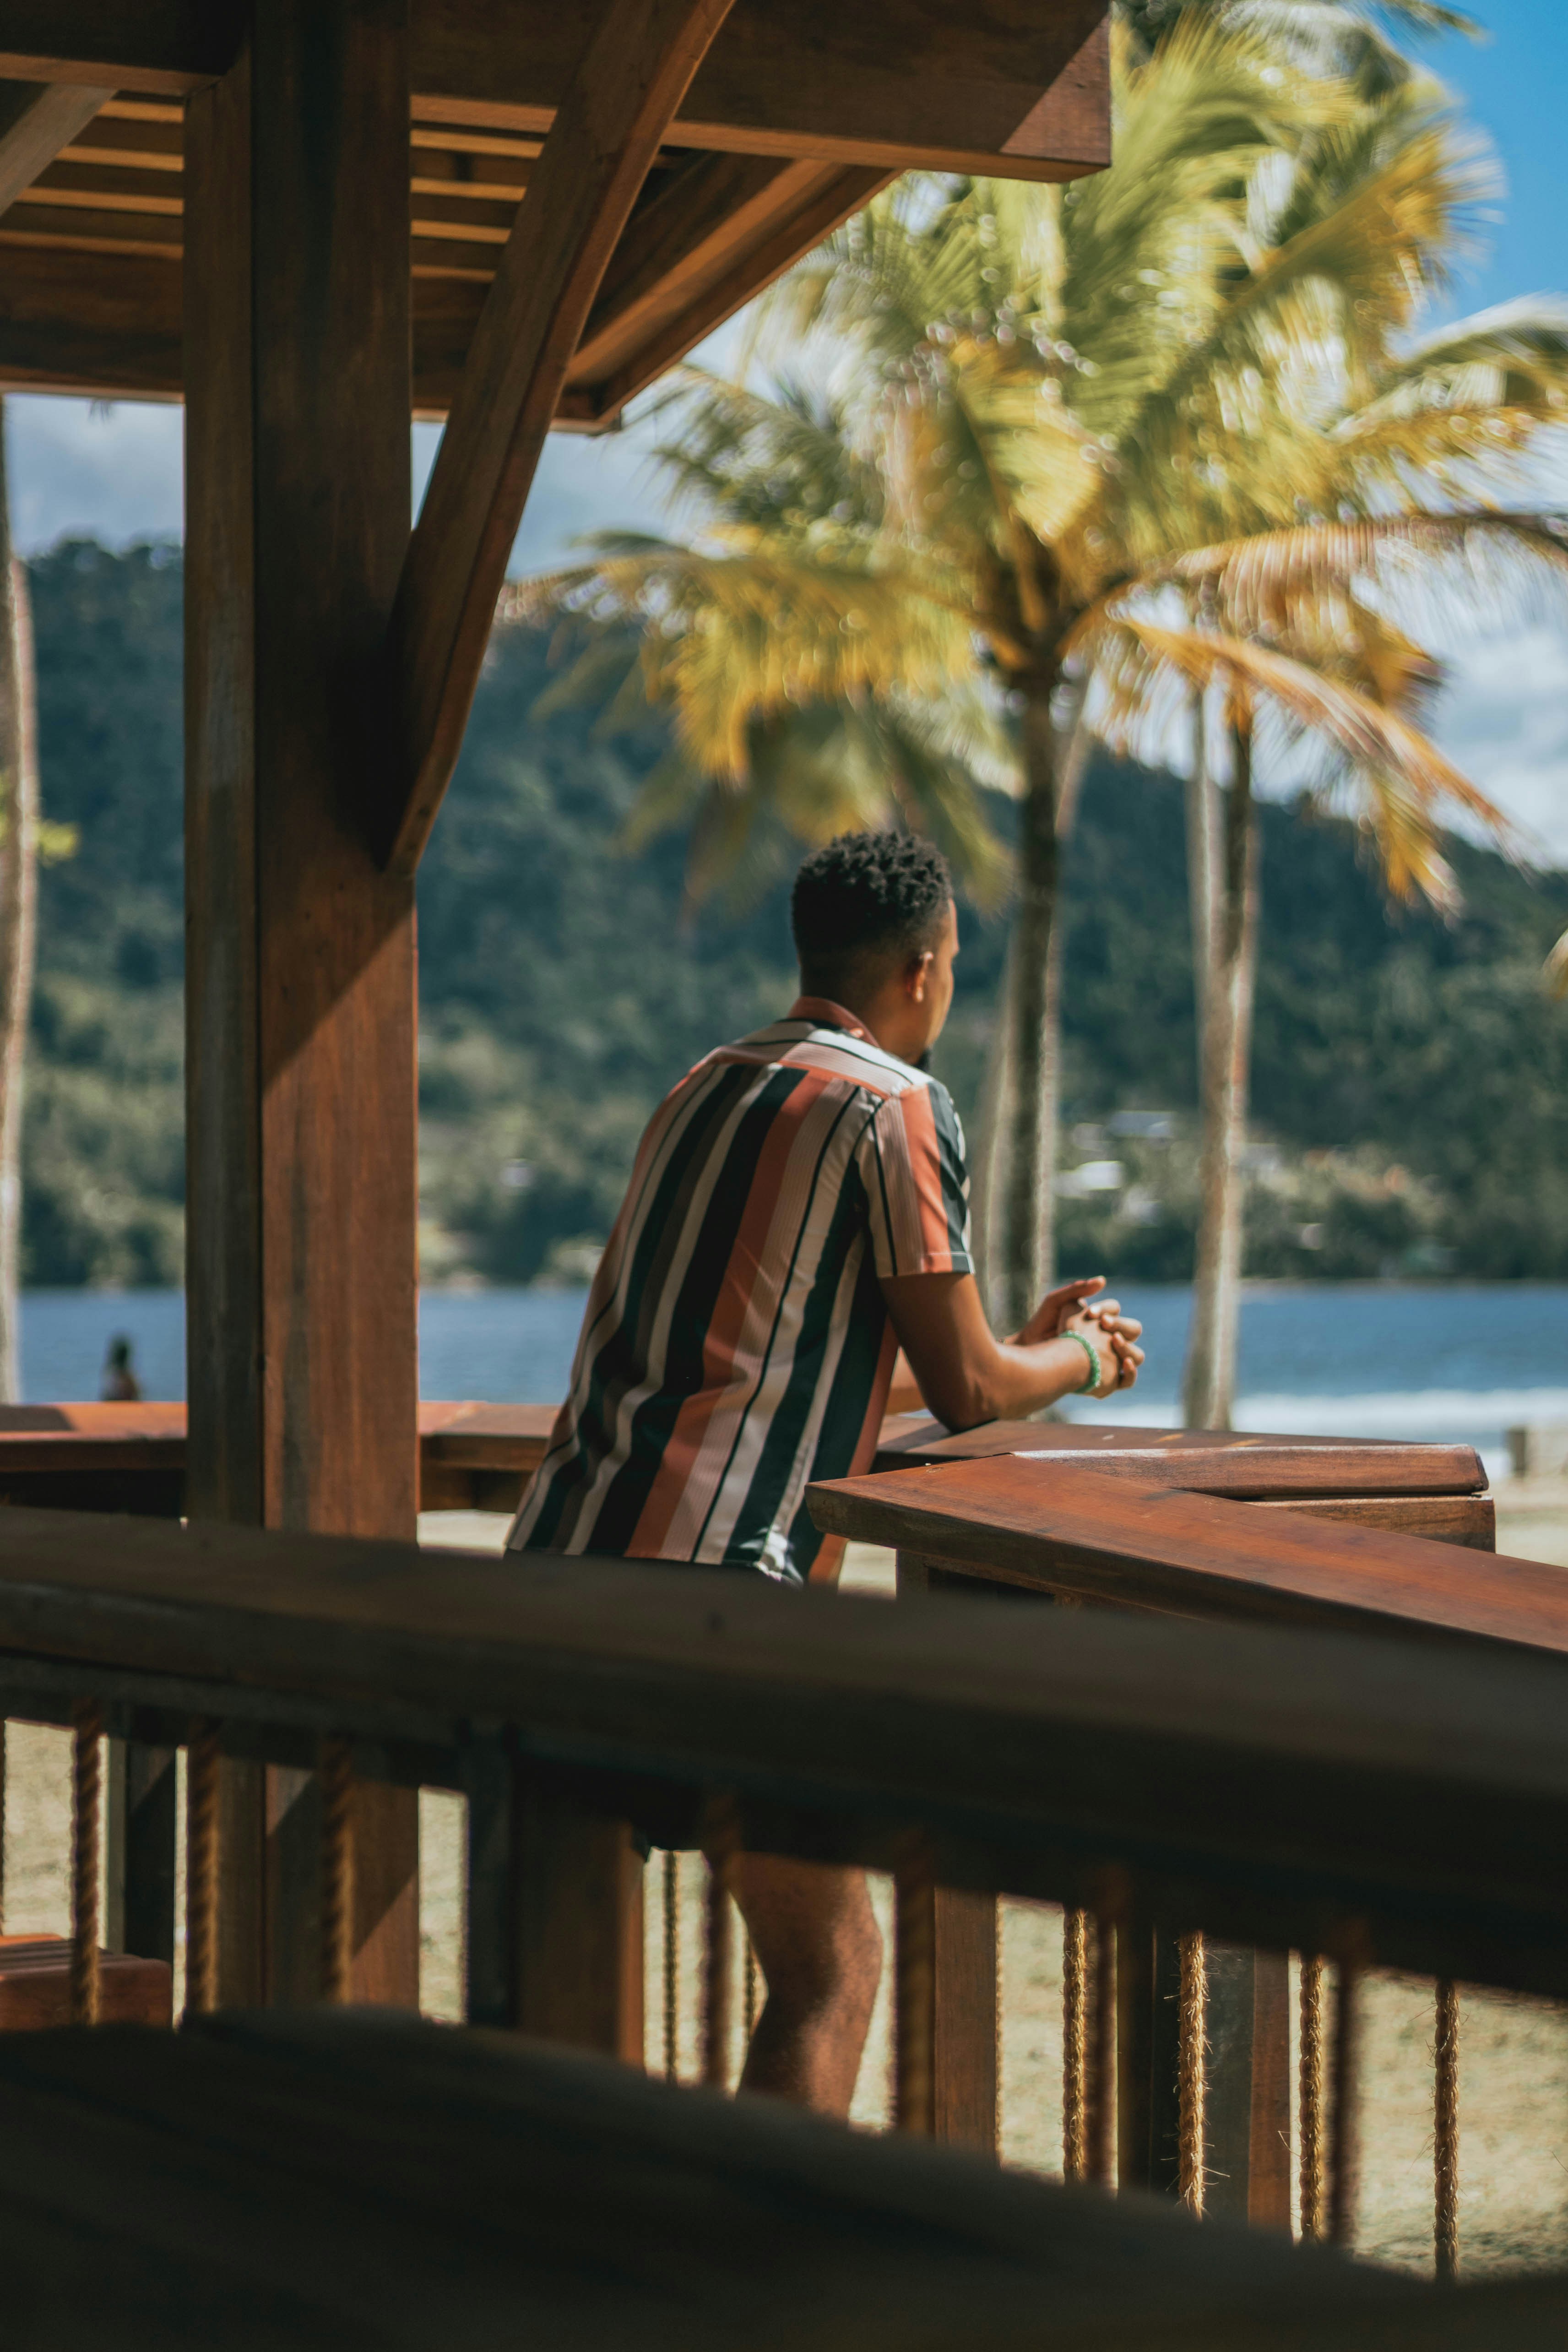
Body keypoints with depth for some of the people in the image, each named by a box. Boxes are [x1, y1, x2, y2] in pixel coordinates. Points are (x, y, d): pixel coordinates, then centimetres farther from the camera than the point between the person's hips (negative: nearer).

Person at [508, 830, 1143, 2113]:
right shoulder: (894, 1105, -4)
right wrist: (1083, 1358, 20)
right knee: (829, 1967, 1)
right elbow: (967, 1392, -1)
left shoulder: (705, 1087, 22)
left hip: (556, 1549, 8)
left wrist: (1028, 1343, 37)